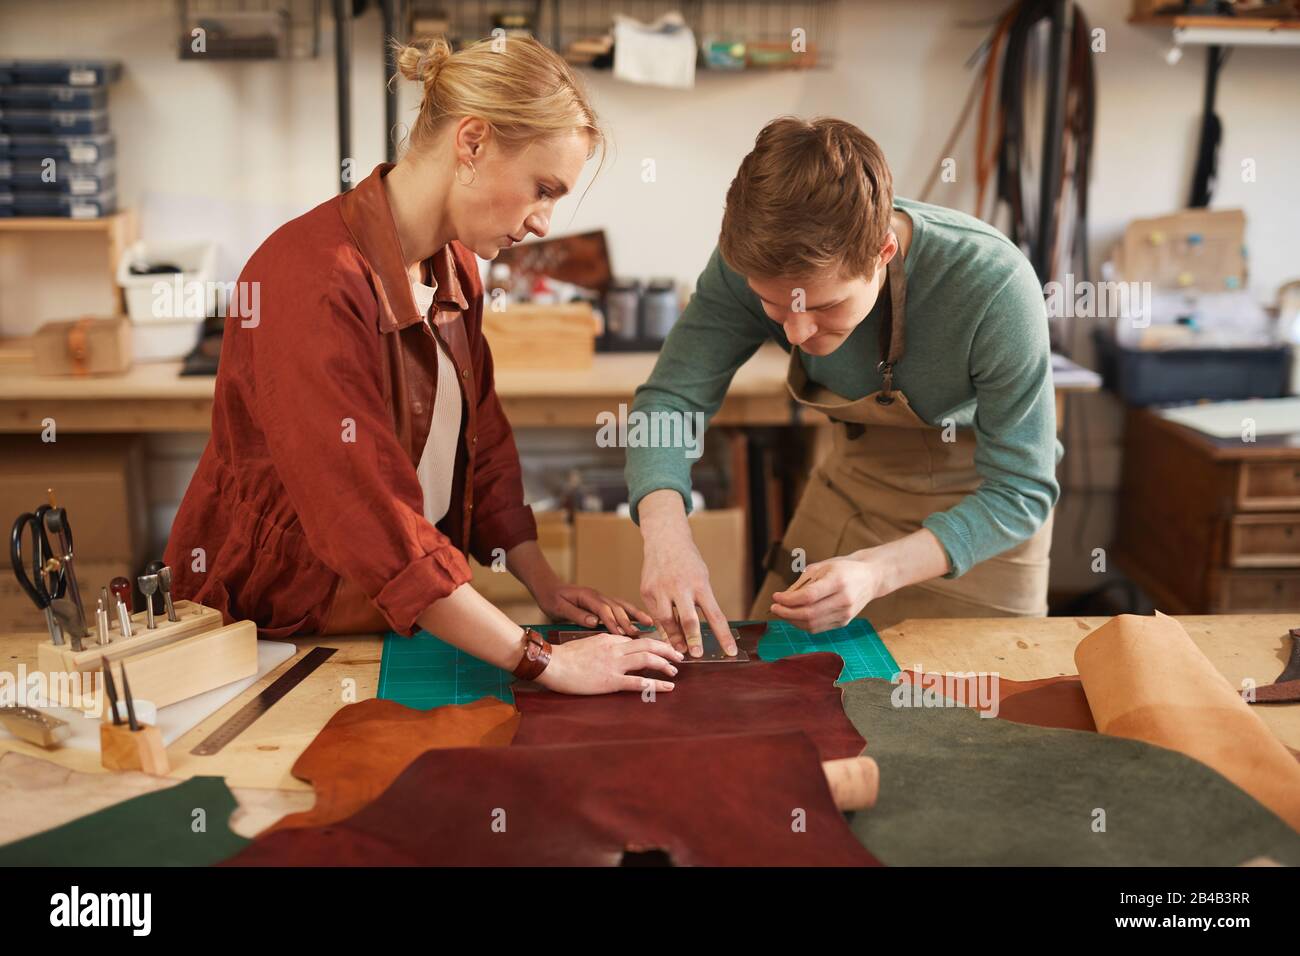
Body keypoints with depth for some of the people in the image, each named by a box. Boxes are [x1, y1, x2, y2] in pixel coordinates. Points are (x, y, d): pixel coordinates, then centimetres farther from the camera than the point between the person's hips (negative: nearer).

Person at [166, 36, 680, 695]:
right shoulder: (313, 281, -24)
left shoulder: (456, 270, 5)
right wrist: (543, 660, -27)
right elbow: (371, 519, -29)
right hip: (267, 633, -6)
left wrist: (543, 583, 2)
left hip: (407, 623, 7)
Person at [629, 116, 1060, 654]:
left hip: (981, 506, -3)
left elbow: (1022, 491, -28)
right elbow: (670, 399, -23)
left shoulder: (993, 286, -36)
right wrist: (665, 535, -43)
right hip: (858, 473, 3)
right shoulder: (755, 261, -27)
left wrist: (878, 570, -43)